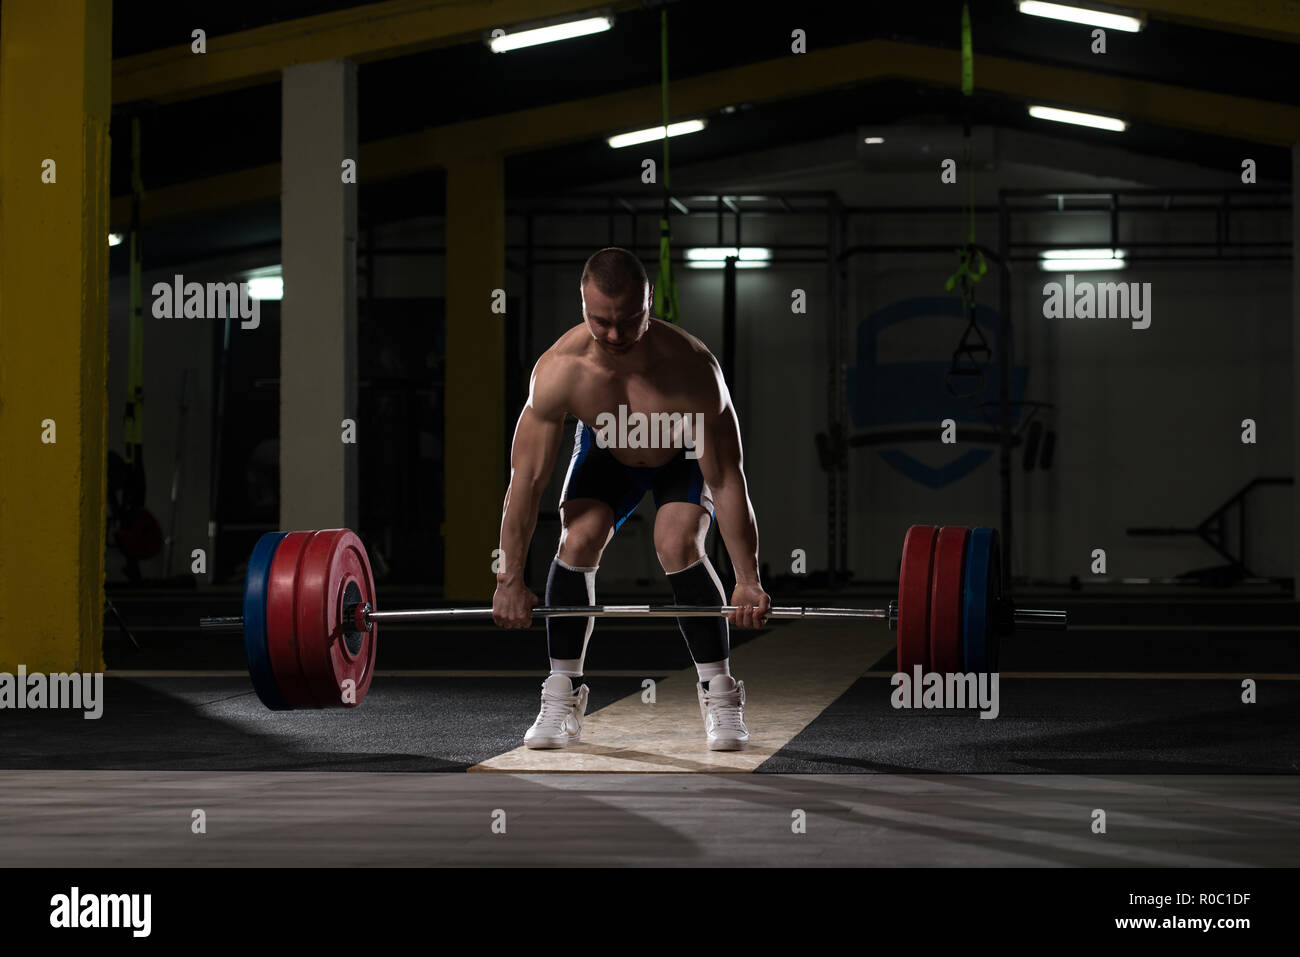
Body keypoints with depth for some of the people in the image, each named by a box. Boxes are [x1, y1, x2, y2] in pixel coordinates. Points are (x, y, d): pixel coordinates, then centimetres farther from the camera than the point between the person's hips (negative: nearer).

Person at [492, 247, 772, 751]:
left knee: (677, 545, -25)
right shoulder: (559, 369, -35)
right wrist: (510, 580, -23)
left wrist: (747, 582, -31)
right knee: (578, 540, -20)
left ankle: (720, 693, -10)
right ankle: (563, 696, -5)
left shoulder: (692, 368, -40)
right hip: (606, 452, 2)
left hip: (684, 460, -2)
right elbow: (526, 479, -26)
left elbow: (726, 480, -33)